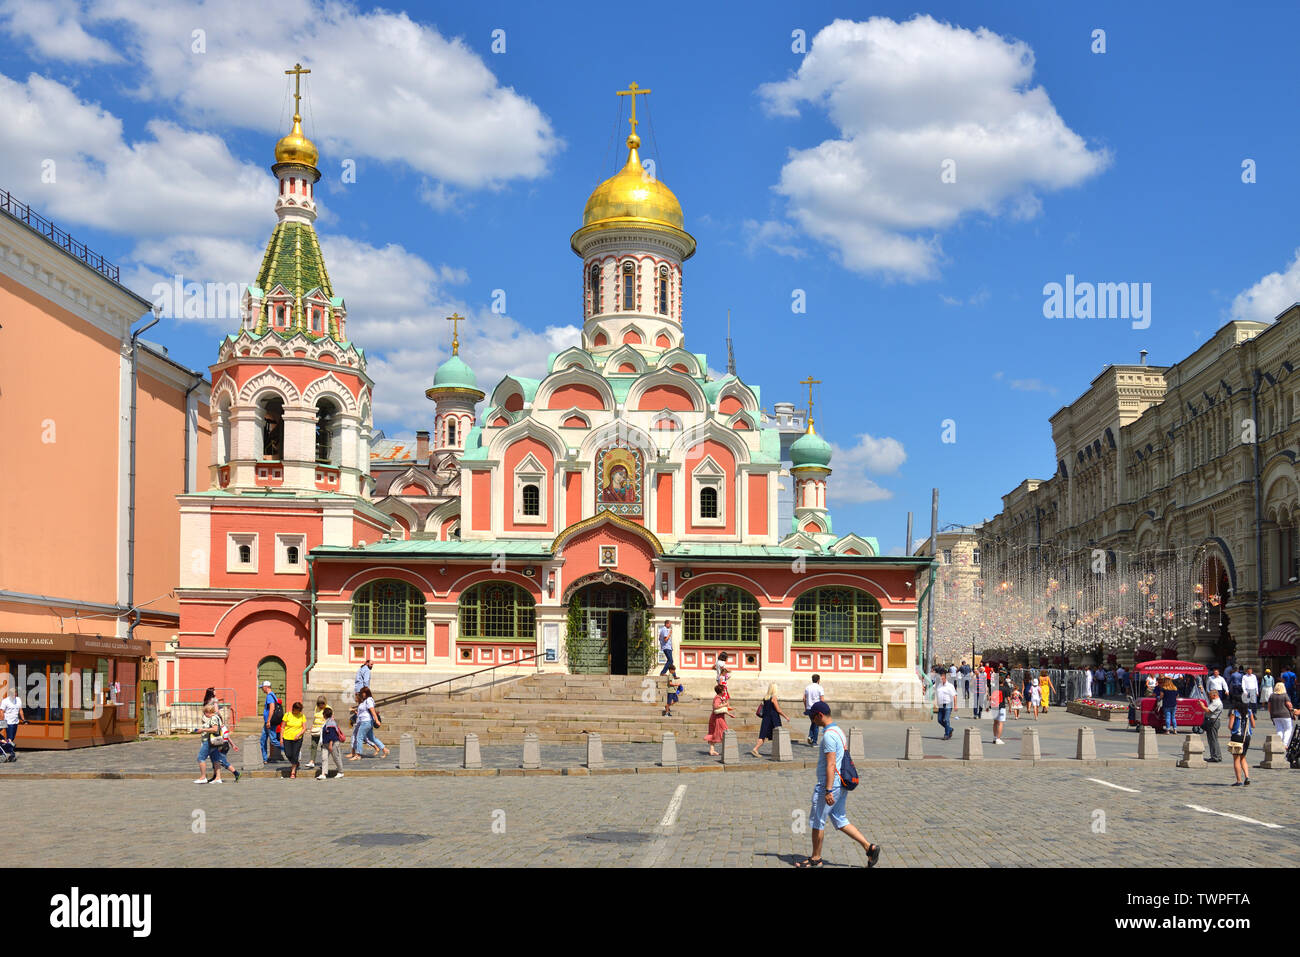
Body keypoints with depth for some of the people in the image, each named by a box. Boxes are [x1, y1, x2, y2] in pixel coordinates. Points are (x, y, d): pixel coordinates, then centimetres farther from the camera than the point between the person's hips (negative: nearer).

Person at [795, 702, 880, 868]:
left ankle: (815, 858, 15)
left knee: (817, 822, 4)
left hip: (829, 785, -10)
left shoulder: (829, 735, -18)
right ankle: (869, 847, 7)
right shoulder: (839, 731, 14)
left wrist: (828, 791, -25)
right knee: (840, 821, 14)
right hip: (841, 785, 10)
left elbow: (831, 764, -24)